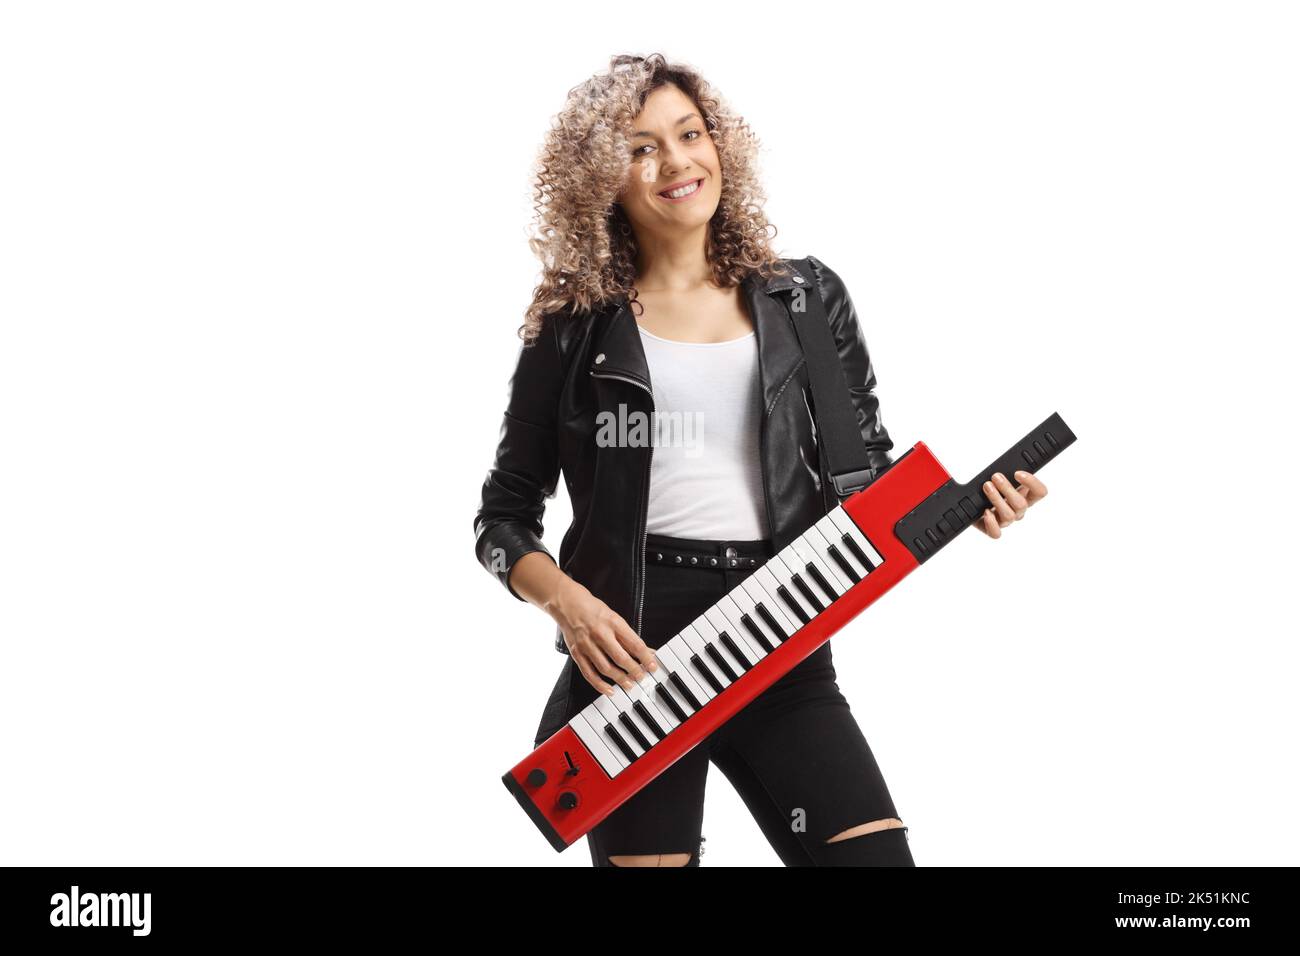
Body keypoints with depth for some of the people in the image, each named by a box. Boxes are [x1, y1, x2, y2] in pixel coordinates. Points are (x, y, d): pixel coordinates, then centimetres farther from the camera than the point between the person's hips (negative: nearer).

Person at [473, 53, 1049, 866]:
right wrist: (564, 601, -10)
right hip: (628, 651, -1)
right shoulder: (574, 326, 4)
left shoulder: (809, 299, 9)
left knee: (874, 853, -11)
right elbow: (505, 514, 8)